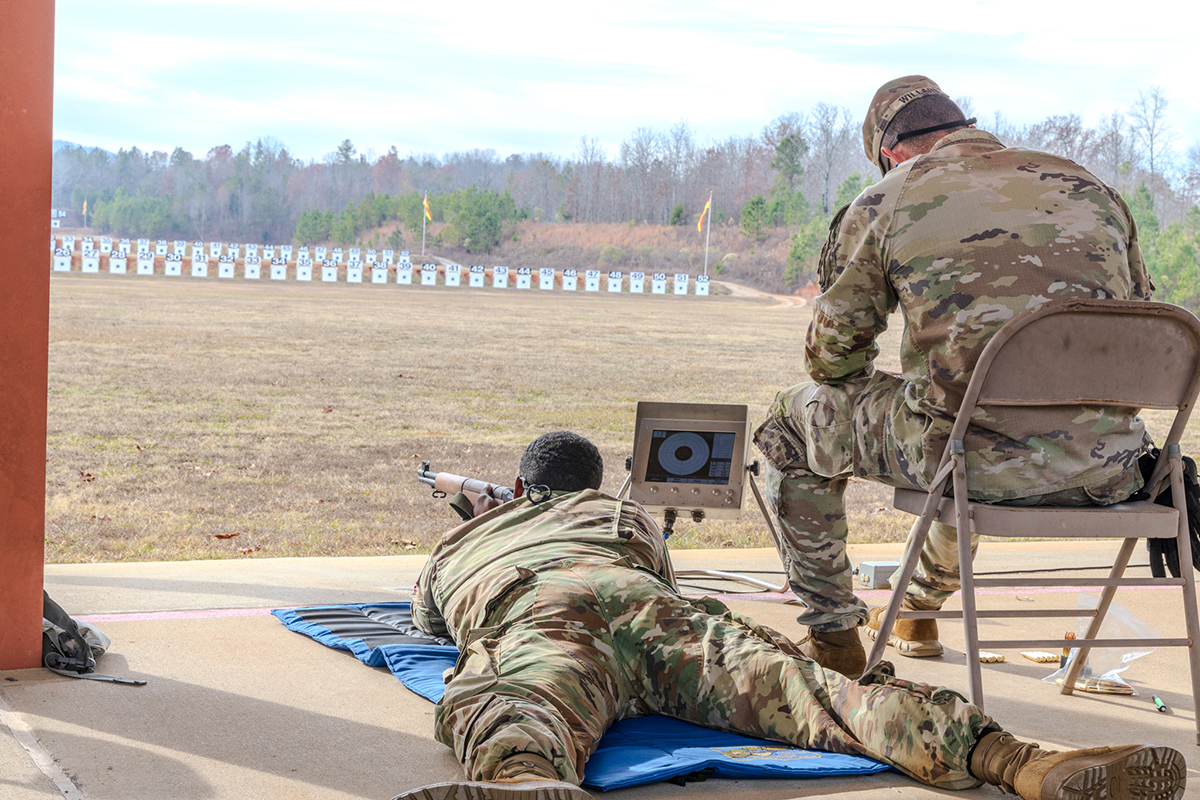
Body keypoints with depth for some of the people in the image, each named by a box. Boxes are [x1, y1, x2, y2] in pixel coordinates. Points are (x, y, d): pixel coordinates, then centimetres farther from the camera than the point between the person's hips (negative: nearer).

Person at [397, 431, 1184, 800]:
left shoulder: (458, 542, 43)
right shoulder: (626, 512, 46)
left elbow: (425, 615, 64)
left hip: (528, 625, -2)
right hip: (649, 606, 2)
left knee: (502, 716, -35)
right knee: (805, 686, -18)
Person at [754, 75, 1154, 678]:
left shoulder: (882, 202, 4)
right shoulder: (1089, 186, 16)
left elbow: (832, 359, 9)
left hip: (988, 461, -5)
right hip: (1107, 470, 6)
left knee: (792, 421, 20)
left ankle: (834, 639, 24)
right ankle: (922, 607, 55)